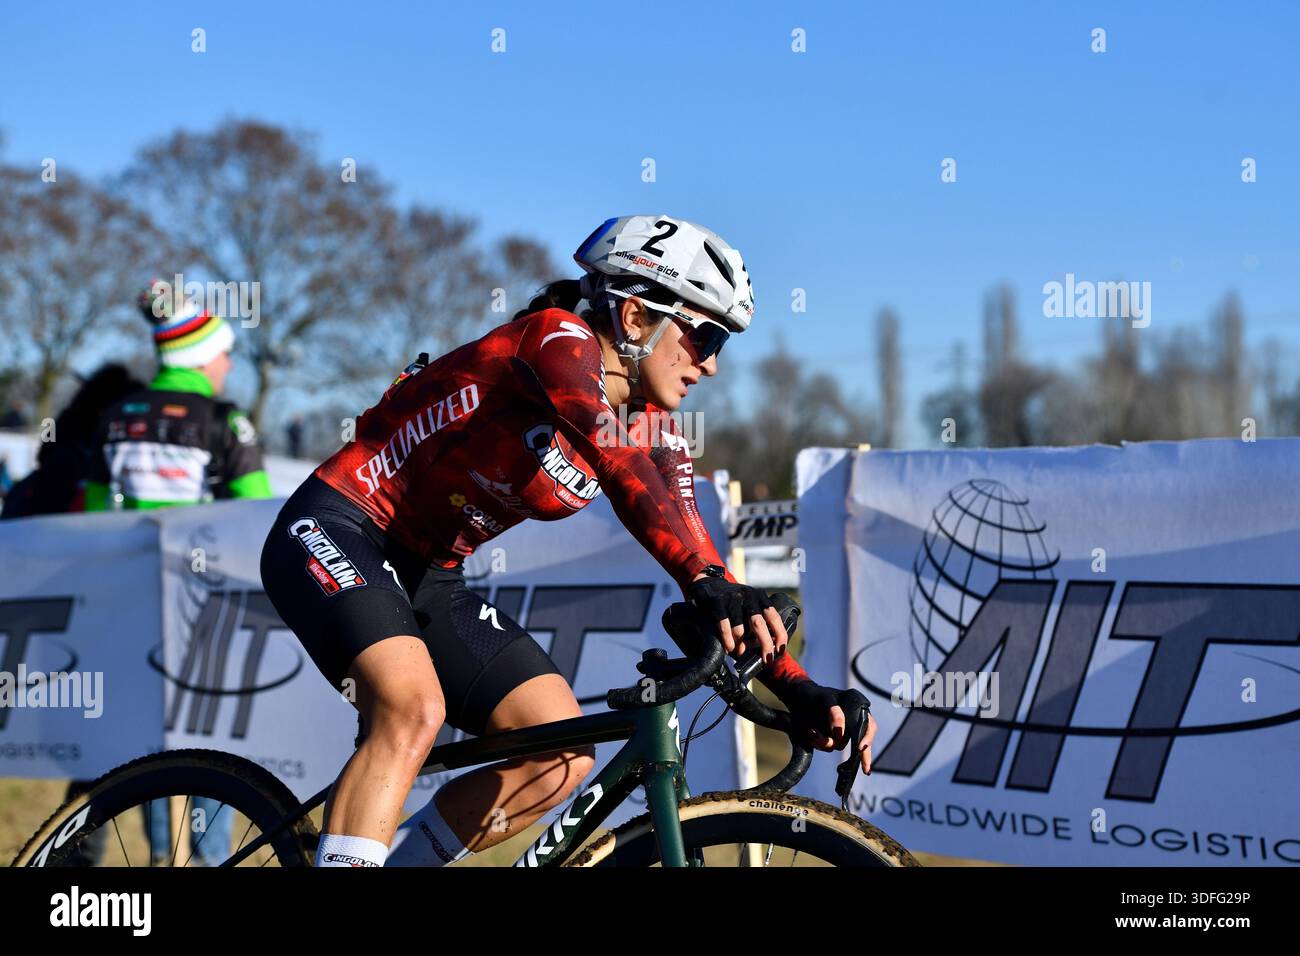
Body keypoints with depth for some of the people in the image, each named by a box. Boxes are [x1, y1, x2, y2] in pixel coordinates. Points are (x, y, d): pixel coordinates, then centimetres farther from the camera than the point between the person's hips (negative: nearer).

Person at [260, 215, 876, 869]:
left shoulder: (652, 428, 4)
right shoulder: (558, 338, -19)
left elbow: (696, 555, 1)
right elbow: (617, 463, -37)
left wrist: (798, 689, -10)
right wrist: (704, 581, -51)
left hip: (429, 580, 9)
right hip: (335, 535, -9)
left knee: (565, 754, -5)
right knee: (413, 710, -34)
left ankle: (395, 862, 6)